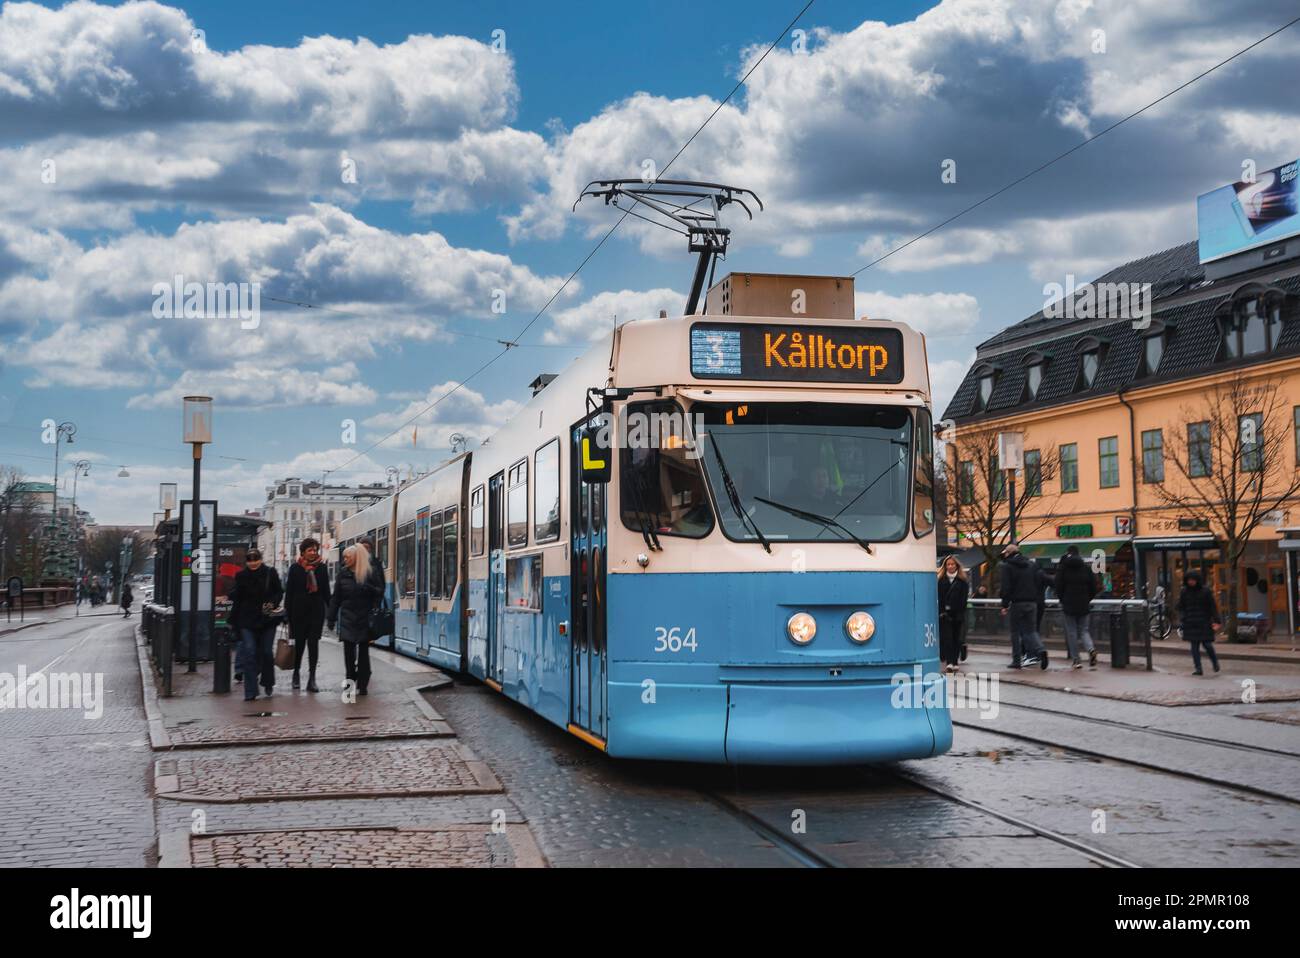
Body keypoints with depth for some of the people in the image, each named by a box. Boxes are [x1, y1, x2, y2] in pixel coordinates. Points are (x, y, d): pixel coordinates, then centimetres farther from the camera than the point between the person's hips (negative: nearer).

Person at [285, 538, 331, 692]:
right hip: (299, 610, -1)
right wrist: (288, 612, -3)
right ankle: (296, 673, 26)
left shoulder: (322, 568, 5)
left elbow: (326, 591, 9)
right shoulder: (295, 568, 0)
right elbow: (289, 591, 1)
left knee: (314, 643, -2)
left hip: (317, 610, 1)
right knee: (299, 642, 7)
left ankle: (312, 679, -1)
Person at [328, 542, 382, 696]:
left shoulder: (370, 572, -1)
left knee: (363, 651, 5)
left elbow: (380, 592, 2)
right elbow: (336, 597, 6)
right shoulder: (343, 573, 4)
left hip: (365, 618, -1)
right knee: (349, 650, 0)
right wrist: (331, 617, 4)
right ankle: (351, 681, 8)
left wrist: (369, 589, -18)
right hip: (347, 618, 1)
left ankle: (362, 685, 10)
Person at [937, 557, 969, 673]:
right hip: (944, 614, -1)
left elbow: (963, 599, 0)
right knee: (946, 637, -9)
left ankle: (954, 662, 13)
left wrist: (955, 612, -9)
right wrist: (942, 611, -9)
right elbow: (938, 598, 2)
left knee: (956, 638, 6)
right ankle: (949, 662, -12)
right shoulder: (940, 580, 6)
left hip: (957, 614, 1)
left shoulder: (962, 581, 5)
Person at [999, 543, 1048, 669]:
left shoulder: (1008, 566, -3)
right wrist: (1035, 600, 17)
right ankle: (1039, 650, -19)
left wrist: (1004, 605, -5)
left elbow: (1006, 587, -9)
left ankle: (1016, 660, 6)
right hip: (1032, 603, 4)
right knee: (1031, 630, 7)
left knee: (1016, 632, 5)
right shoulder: (1031, 565, 14)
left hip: (1017, 603, -4)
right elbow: (1038, 584, 13)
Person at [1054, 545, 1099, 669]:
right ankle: (1091, 649, -16)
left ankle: (1076, 660, 3)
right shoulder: (1086, 567, 4)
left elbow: (1058, 586, -6)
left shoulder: (1062, 567, -5)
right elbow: (1093, 586, 3)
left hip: (1068, 604, -3)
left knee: (1071, 632, 4)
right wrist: (1087, 600, 16)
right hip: (1083, 605, 3)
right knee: (1083, 630, 11)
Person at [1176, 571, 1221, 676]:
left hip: (1204, 622, -2)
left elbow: (1213, 607, -1)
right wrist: (1181, 619, -5)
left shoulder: (1205, 591, -1)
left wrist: (1217, 621, -9)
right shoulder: (1184, 592, 6)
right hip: (1191, 623, 2)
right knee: (1194, 646, -1)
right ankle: (1198, 668, 2)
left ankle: (1215, 662, 25)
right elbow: (1181, 607, 10)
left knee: (1207, 644, -3)